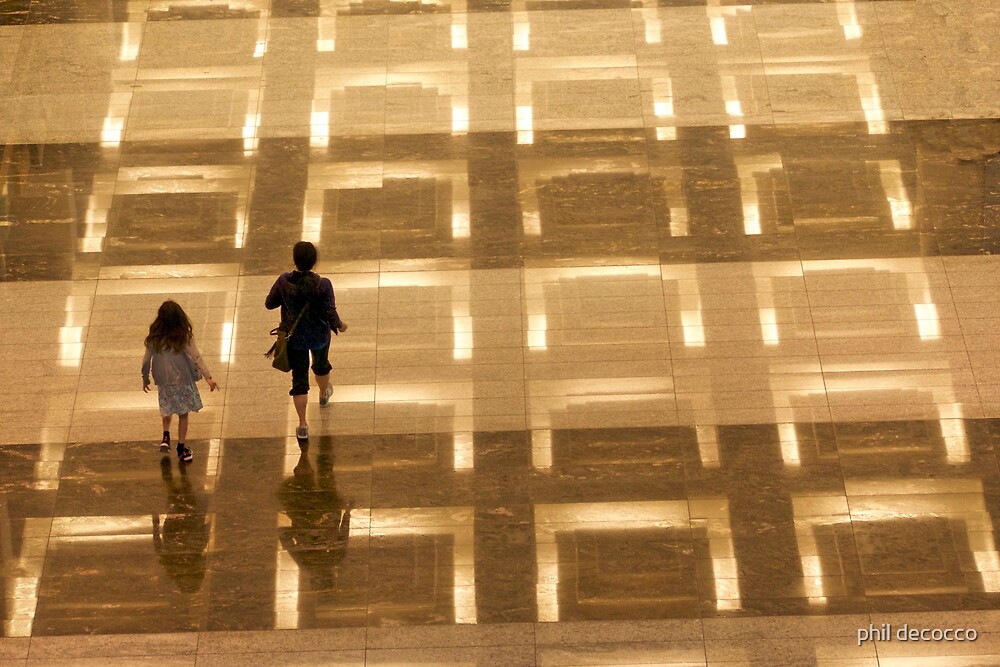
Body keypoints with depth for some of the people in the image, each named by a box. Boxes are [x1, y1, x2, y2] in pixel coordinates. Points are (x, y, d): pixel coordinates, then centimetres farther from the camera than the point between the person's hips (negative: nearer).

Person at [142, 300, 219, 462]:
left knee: (167, 410, 29)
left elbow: (147, 359, -3)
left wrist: (145, 378, 12)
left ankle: (166, 436, 16)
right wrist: (208, 377, -21)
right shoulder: (183, 336, -17)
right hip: (182, 380, -3)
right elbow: (196, 357, -20)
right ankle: (181, 448, 17)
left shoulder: (154, 337, -9)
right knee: (183, 414, 12)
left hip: (163, 381, 3)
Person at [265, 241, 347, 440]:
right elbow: (330, 314, -21)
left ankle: (303, 426, 11)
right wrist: (340, 325, 0)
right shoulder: (322, 285, -26)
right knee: (321, 365, 31)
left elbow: (269, 304, -5)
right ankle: (324, 394, 62)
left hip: (294, 337, 0)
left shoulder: (284, 282, -20)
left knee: (299, 378, 10)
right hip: (319, 336, 0)